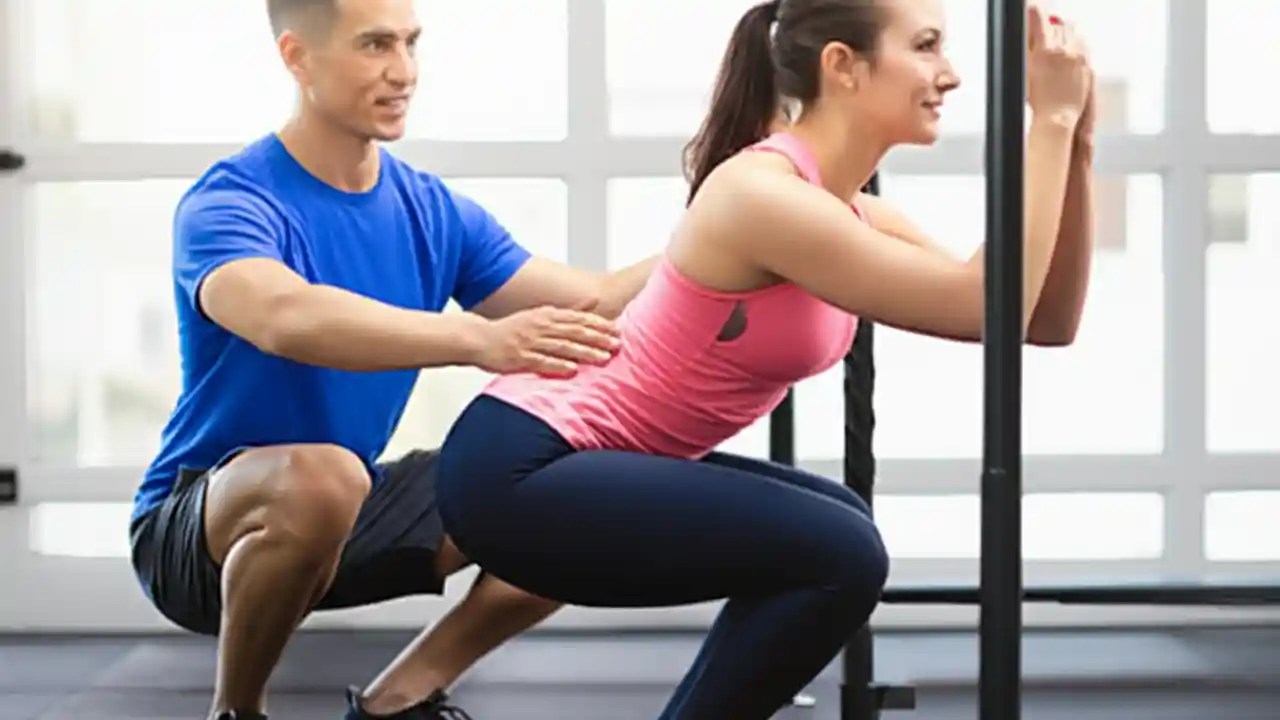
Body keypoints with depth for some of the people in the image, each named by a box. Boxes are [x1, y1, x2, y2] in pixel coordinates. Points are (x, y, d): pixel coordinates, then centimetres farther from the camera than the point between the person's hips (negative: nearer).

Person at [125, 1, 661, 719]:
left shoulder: (434, 212, -1)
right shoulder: (228, 204, -21)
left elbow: (593, 310, -3)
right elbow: (286, 318, -43)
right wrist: (479, 339, -54)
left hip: (351, 519, 6)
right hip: (195, 527, -6)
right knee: (324, 475, -39)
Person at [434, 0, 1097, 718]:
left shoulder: (848, 211, 8)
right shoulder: (764, 195, -21)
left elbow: (1047, 320, 5)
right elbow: (986, 308, -24)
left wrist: (1074, 144, -3)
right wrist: (1050, 121, -20)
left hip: (578, 462, 11)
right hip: (517, 469, -11)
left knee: (835, 531, 21)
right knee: (840, 556, -17)